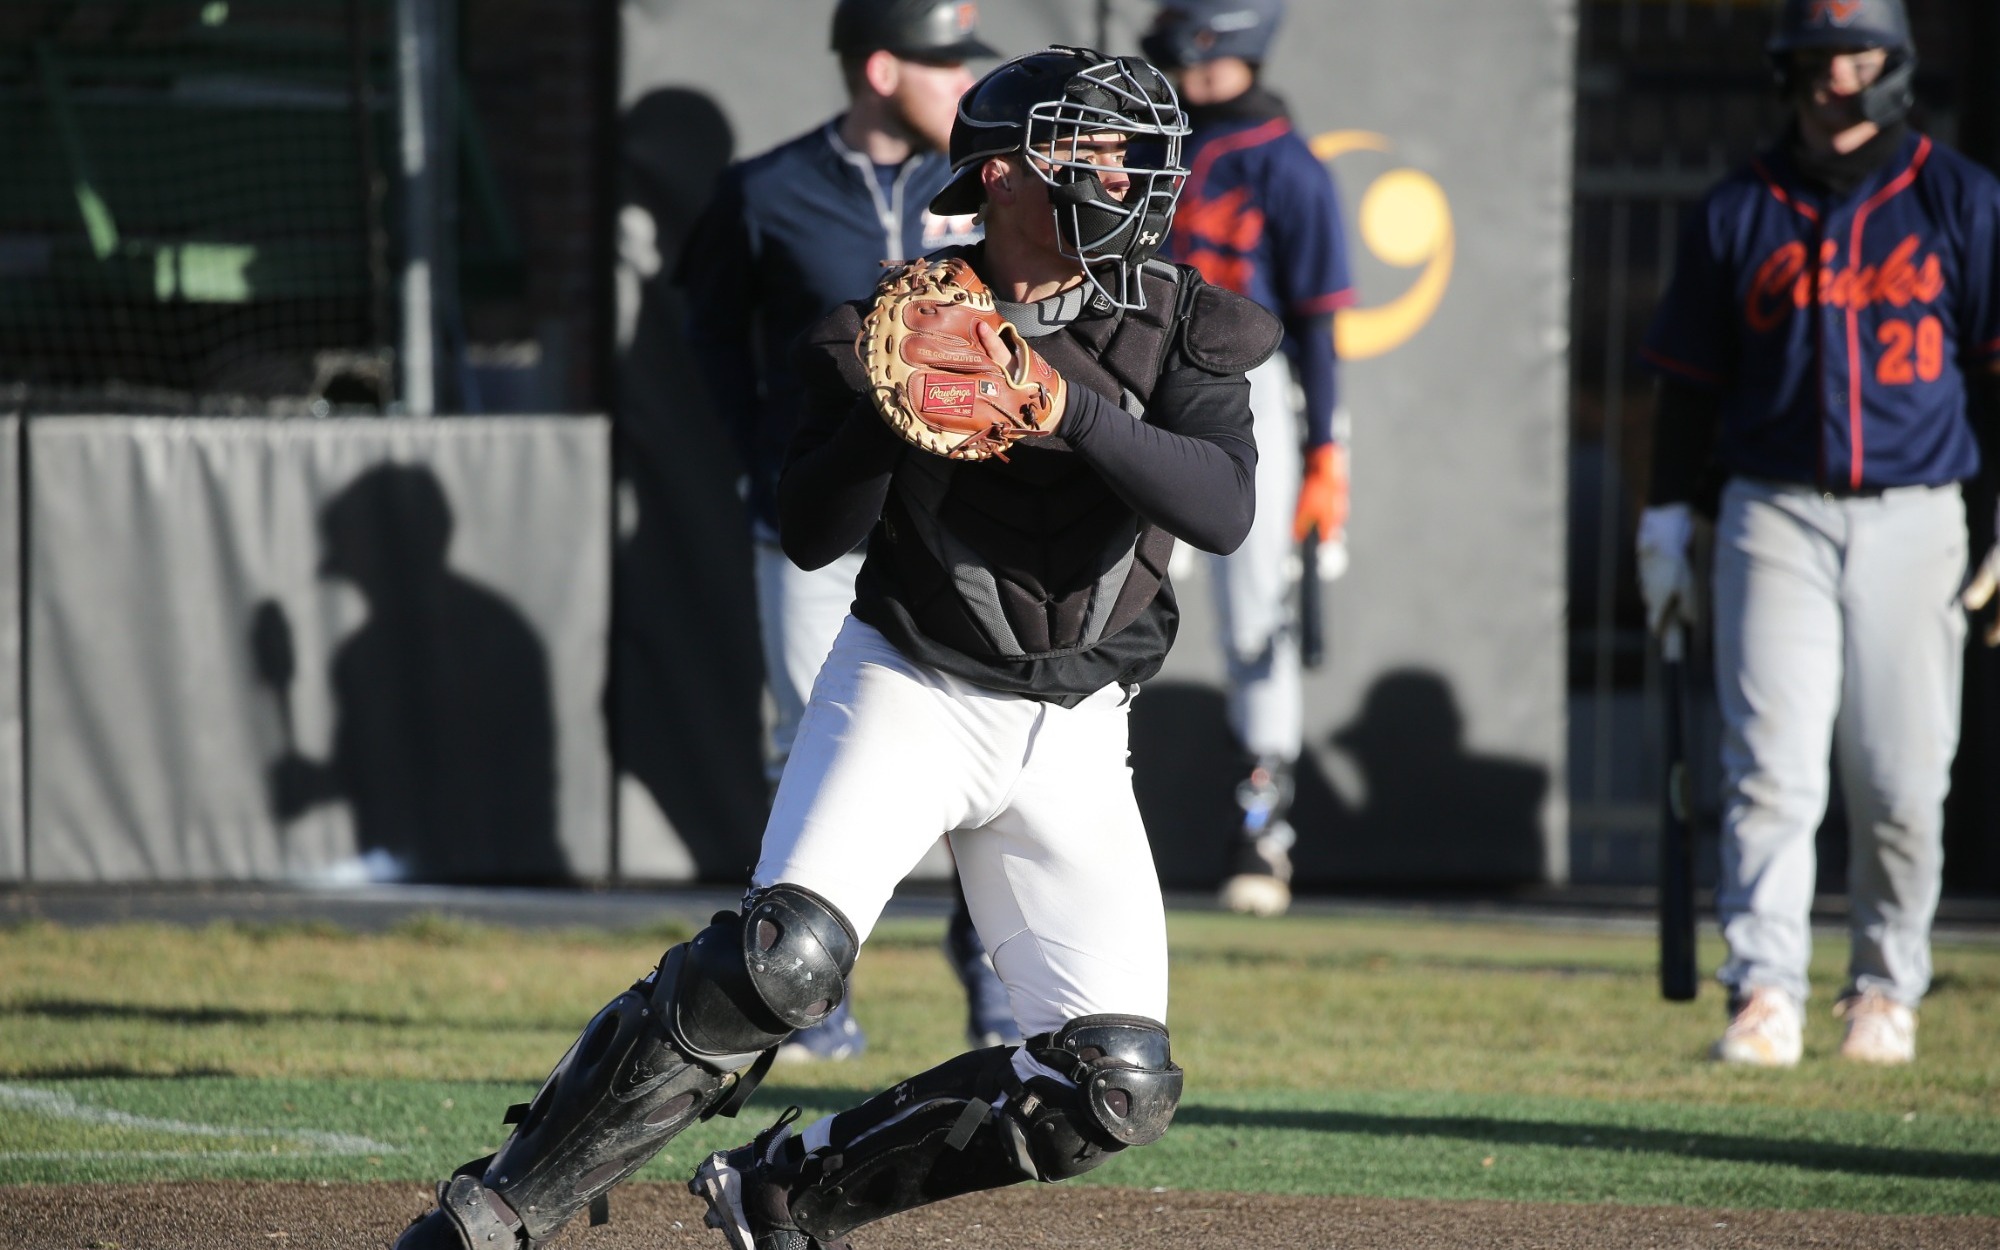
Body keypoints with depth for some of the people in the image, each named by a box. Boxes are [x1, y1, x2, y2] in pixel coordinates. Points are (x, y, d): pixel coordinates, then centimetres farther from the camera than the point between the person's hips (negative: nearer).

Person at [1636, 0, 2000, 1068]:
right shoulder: (1736, 213, 9)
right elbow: (1688, 378, 13)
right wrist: (1667, 521, 9)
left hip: (1912, 524, 0)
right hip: (1773, 517, 0)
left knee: (1901, 783, 1)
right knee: (1770, 770, -9)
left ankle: (1885, 989, 16)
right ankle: (1764, 996, -13)